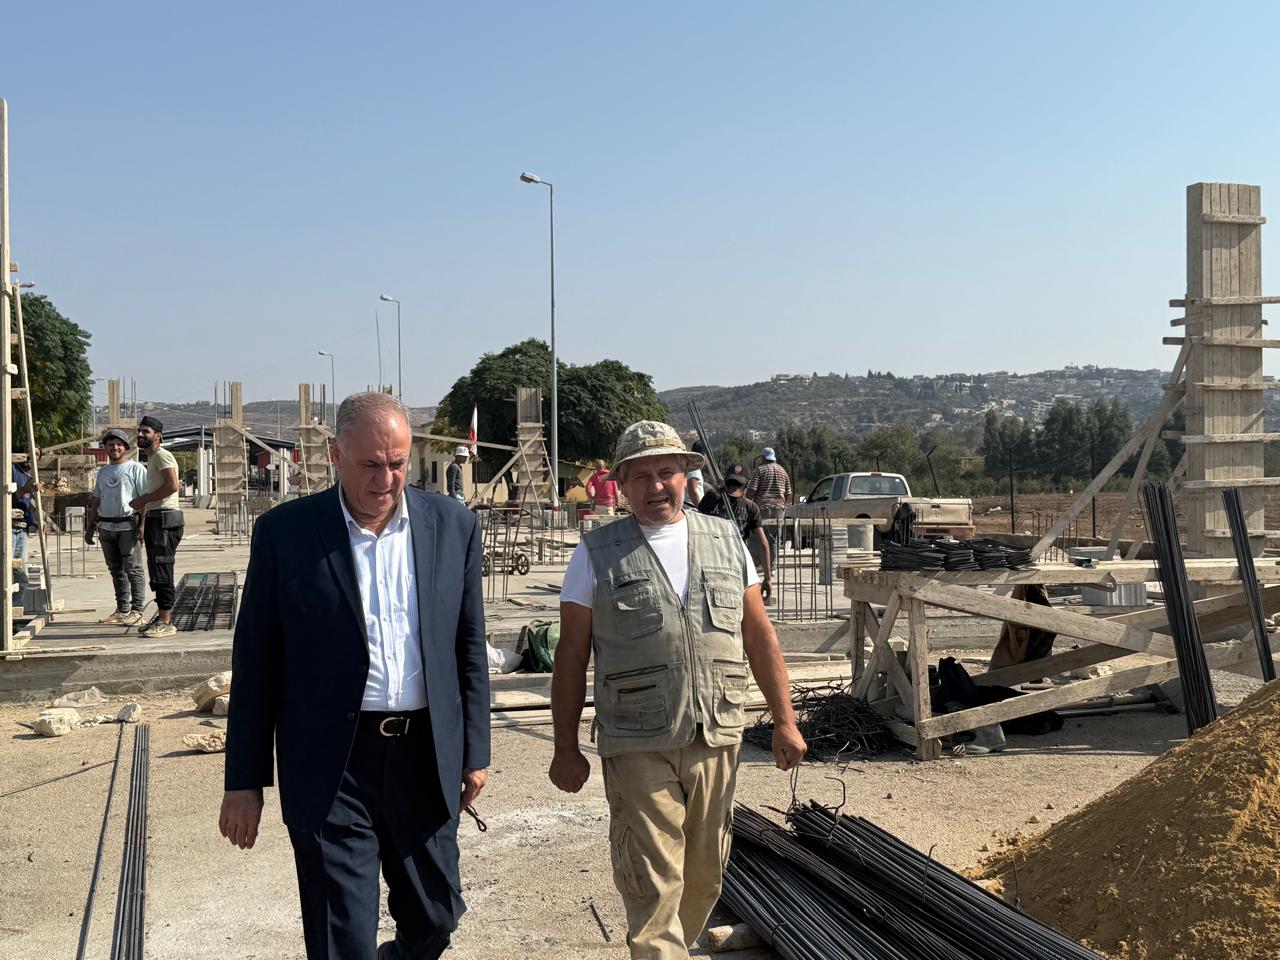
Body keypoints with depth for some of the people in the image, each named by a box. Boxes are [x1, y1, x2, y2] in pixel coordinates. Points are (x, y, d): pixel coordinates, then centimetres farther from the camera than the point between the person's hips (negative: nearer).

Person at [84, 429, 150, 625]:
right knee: (116, 570, 10)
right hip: (106, 527, 7)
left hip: (128, 526, -7)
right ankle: (122, 610, 15)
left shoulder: (136, 469, -2)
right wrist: (89, 527, 19)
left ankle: (137, 610, -7)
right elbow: (96, 501, 24)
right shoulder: (102, 472, 19)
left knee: (133, 569, -8)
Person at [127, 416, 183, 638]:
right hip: (156, 518, 11)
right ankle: (163, 618, 19)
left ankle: (166, 622, -10)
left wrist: (142, 499, -16)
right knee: (158, 572, 13)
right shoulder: (152, 458, 23)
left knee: (162, 571, -11)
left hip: (165, 518, -11)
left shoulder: (161, 455, -9)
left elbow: (172, 485, -22)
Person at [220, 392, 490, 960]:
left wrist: (474, 752, 7)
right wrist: (244, 780, -1)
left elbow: (469, 649, 8)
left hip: (426, 759, 3)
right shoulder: (284, 531, -6)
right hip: (331, 767, -2)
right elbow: (254, 663, -1)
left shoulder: (454, 525, 1)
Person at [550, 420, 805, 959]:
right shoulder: (596, 554, 0)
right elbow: (571, 657, 1)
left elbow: (759, 636, 11)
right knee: (653, 883, -5)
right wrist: (565, 749, 0)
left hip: (717, 739, 3)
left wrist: (784, 720, 8)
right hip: (637, 748, -3)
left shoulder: (726, 541, 8)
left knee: (704, 875, 14)